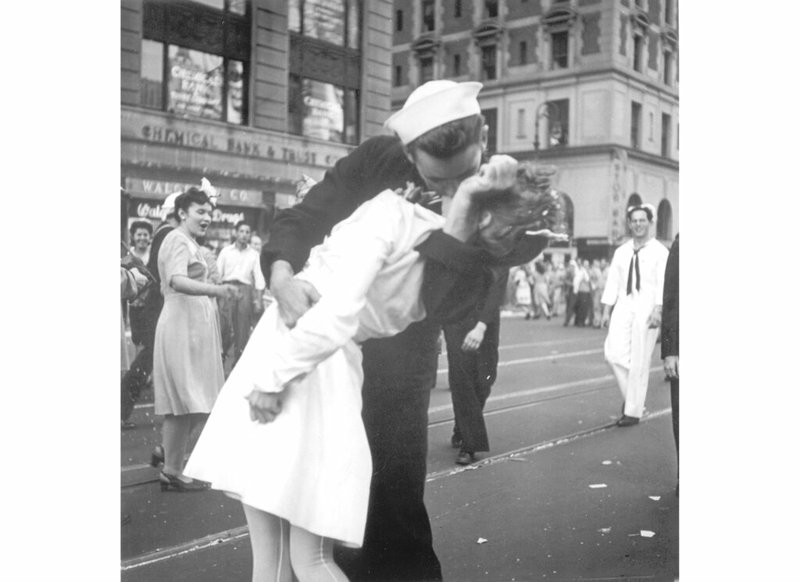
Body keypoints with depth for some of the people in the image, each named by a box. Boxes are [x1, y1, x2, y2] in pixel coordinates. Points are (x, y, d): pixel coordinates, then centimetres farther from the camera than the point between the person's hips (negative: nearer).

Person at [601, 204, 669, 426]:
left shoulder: (659, 251, -1)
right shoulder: (621, 252, 13)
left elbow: (663, 283, -9)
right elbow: (613, 281, 12)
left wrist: (657, 310, -21)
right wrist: (606, 310, 6)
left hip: (646, 310, -4)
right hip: (623, 307, 4)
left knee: (639, 362, -1)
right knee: (614, 352, -9)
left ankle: (633, 412, 10)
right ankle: (630, 397, 13)